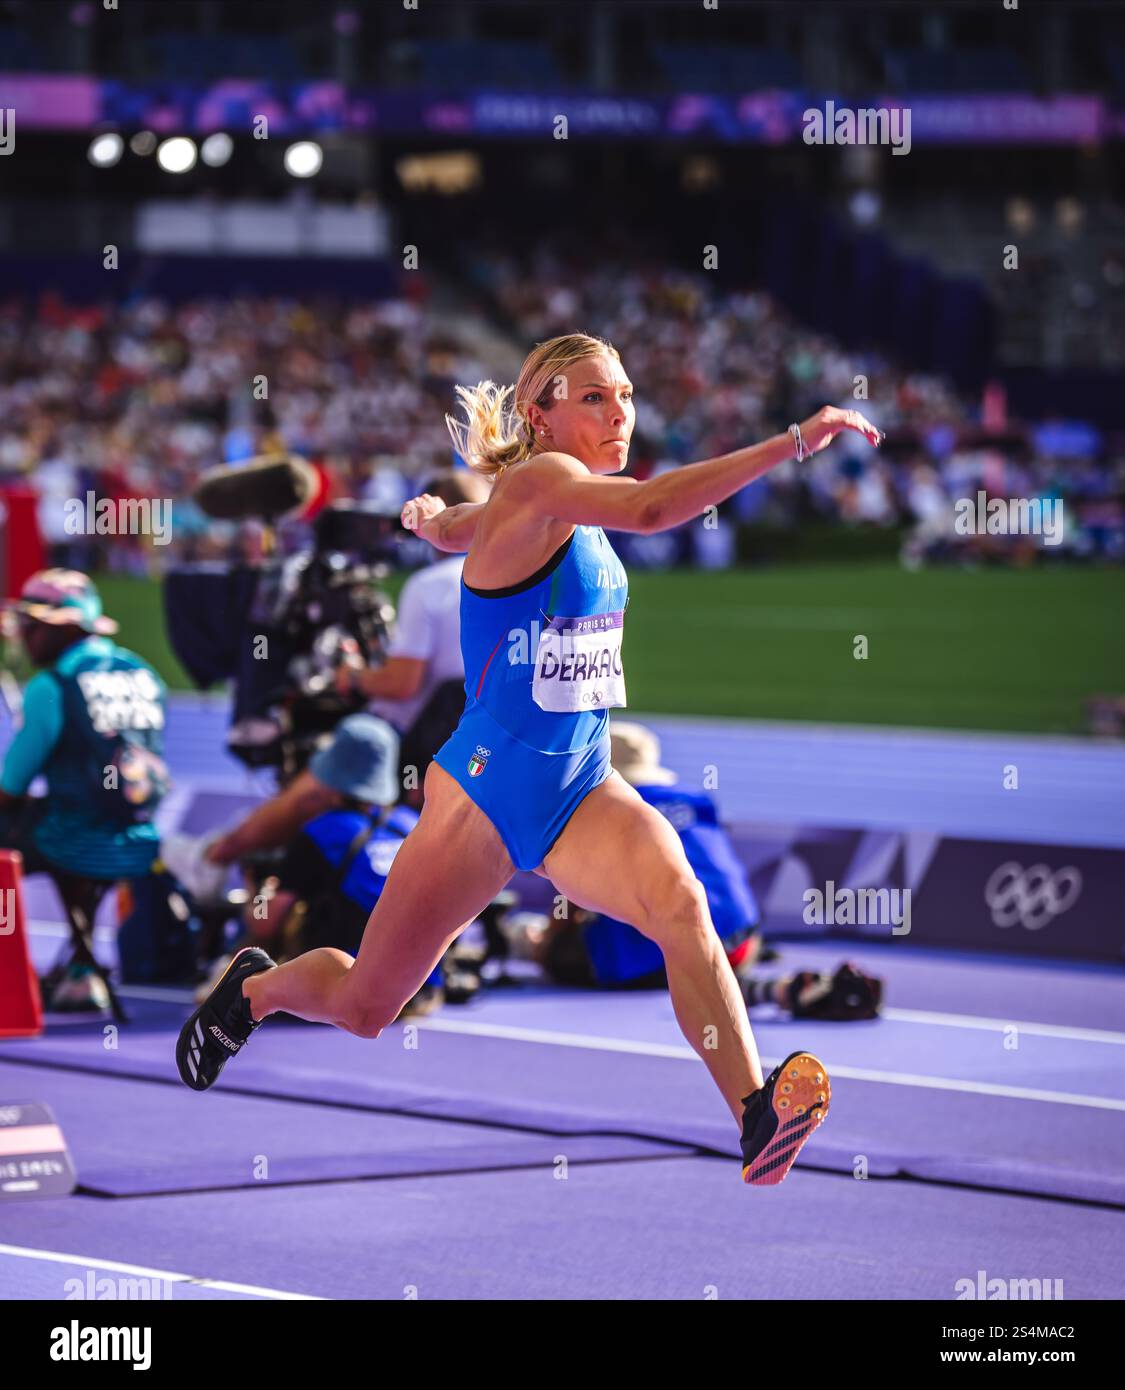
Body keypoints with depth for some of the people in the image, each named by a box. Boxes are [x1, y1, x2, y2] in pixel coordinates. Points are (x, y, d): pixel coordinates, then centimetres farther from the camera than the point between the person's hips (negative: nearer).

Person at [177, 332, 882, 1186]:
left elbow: (452, 528, 30)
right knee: (364, 1007, 10)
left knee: (677, 896, -28)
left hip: (582, 791, 6)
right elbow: (650, 508, -37)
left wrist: (433, 516, 55)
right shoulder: (534, 482, -16)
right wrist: (794, 441, -41)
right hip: (486, 789, -6)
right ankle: (253, 988, 44)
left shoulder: (572, 508, 8)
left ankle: (758, 1117, -43)